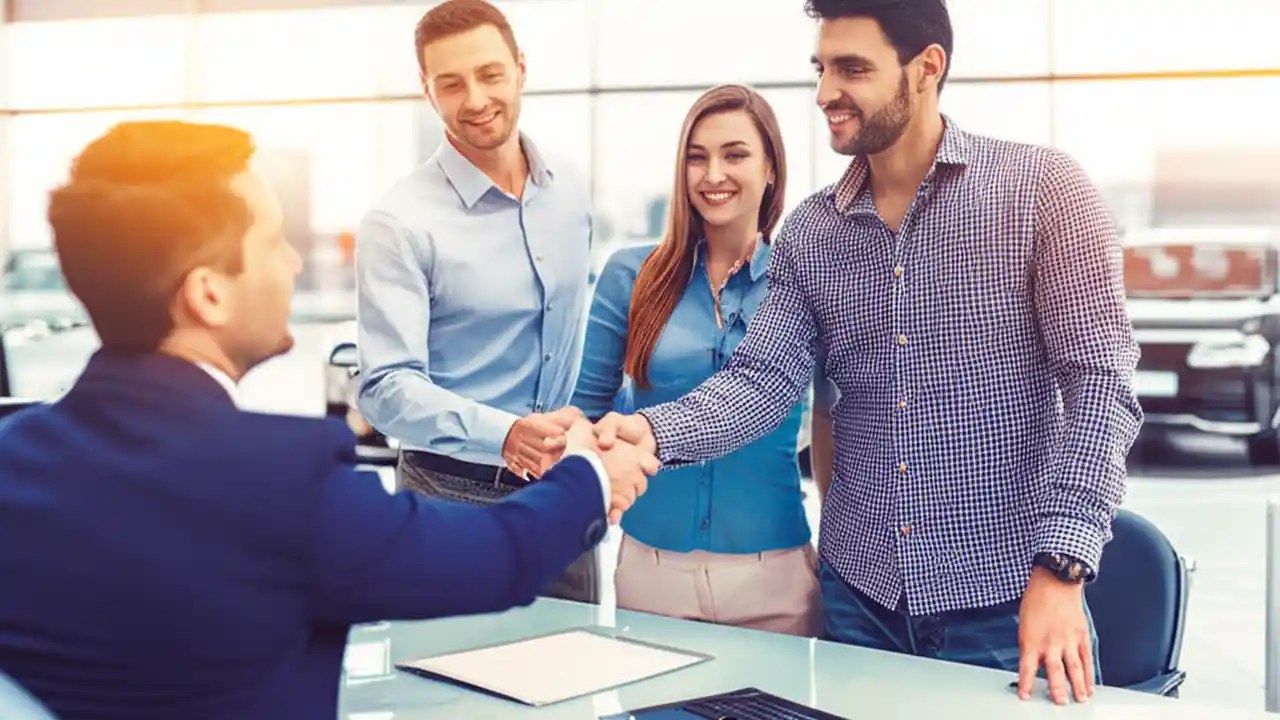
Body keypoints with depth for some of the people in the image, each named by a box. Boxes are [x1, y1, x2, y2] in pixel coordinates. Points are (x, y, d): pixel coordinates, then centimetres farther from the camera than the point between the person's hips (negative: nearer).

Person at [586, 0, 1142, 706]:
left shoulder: (1039, 187, -7)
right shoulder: (809, 232, 5)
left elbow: (1098, 381, -12)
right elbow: (762, 378, -3)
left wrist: (1058, 571, -19)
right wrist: (654, 429, -23)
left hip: (1007, 598, -4)